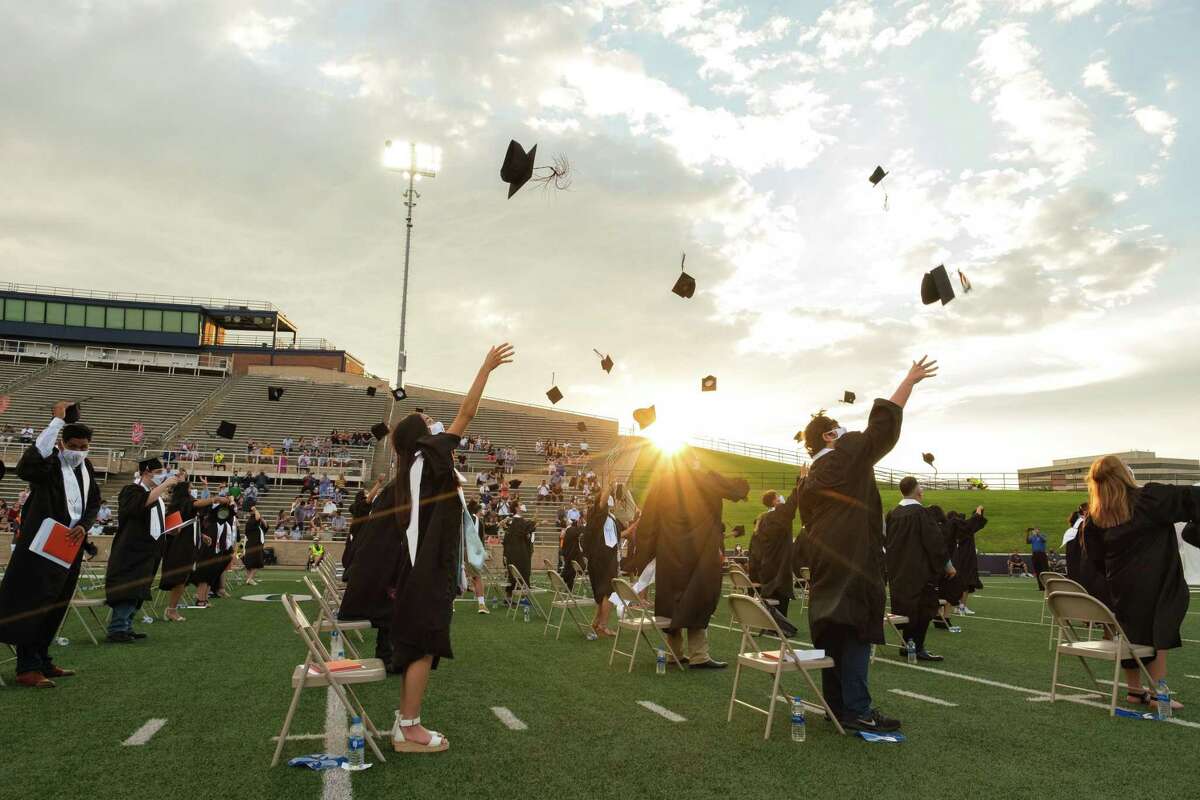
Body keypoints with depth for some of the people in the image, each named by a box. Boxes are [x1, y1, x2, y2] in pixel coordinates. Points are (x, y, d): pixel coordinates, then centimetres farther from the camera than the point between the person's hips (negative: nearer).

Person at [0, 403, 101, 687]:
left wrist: (84, 526, -5)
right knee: (32, 603, -4)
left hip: (71, 544, 7)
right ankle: (27, 667, 3)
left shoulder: (86, 467, 10)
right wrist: (57, 420, -34)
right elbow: (26, 466, -36)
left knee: (55, 605, 14)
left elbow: (94, 502, 16)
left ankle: (41, 660, 25)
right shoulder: (48, 462, -12)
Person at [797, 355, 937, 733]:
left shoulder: (810, 479, 16)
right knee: (856, 631, -8)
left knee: (833, 629, 9)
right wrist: (910, 380, 5)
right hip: (853, 559, -8)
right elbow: (884, 425, -3)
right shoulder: (851, 454, -3)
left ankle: (836, 704, 13)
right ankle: (856, 710, -9)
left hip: (823, 561, 8)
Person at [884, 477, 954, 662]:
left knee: (906, 605, 15)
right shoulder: (921, 513, -15)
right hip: (920, 569, -7)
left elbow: (886, 540, 15)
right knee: (922, 607, 1)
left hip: (898, 571, 7)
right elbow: (935, 541, -15)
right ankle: (917, 647, 1)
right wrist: (947, 564, -5)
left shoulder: (893, 513, 5)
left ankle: (907, 644, 20)